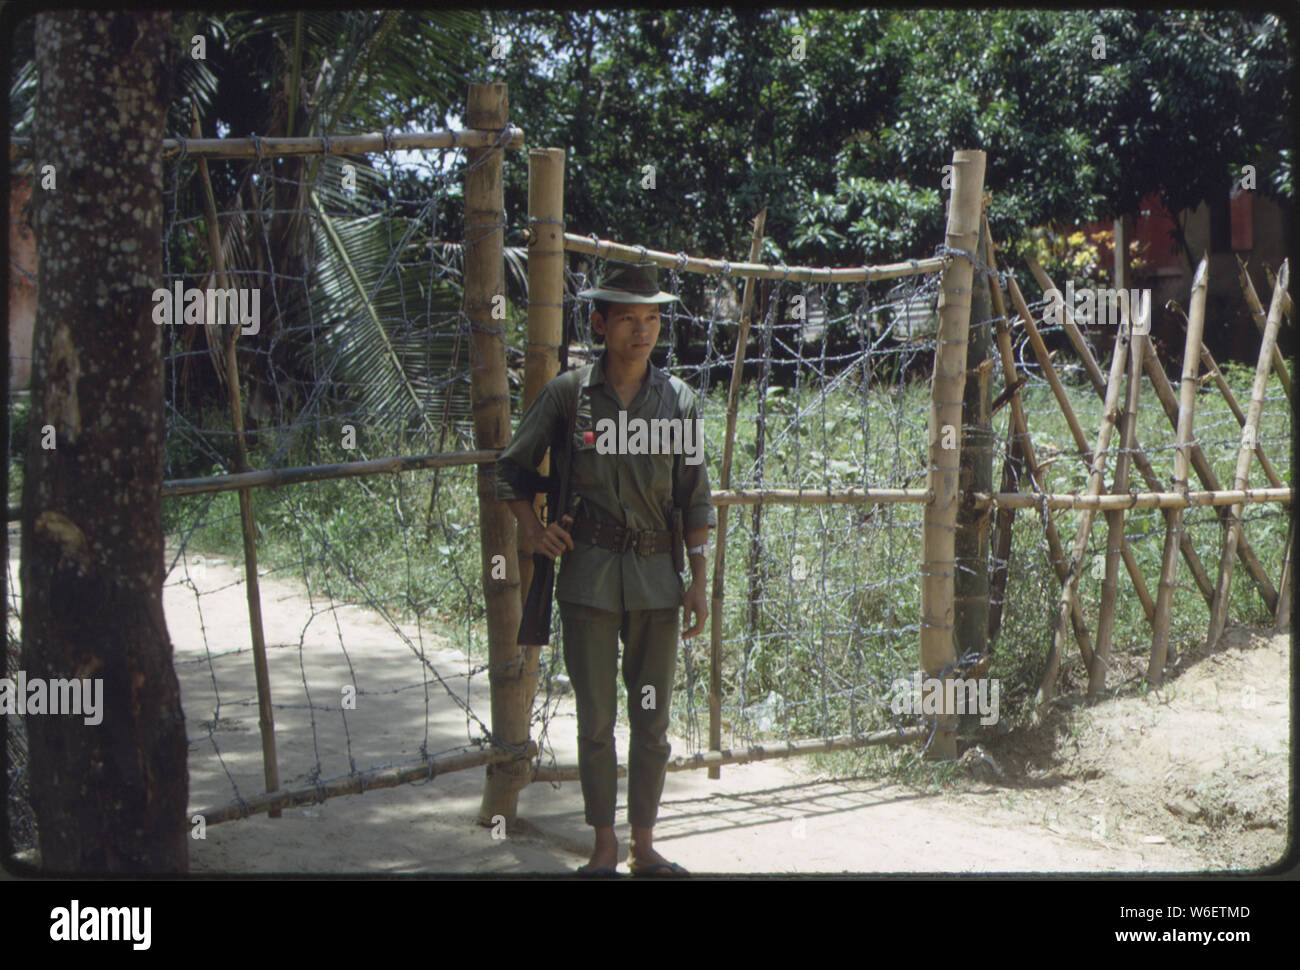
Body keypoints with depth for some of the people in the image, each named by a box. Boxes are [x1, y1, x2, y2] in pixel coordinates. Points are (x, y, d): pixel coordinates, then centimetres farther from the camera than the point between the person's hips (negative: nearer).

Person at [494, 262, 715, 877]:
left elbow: (695, 498, 7)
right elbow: (510, 468, 10)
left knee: (653, 721, 6)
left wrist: (698, 582, 2)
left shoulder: (678, 400, 4)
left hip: (656, 576, 1)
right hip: (588, 573, -1)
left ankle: (644, 845, 19)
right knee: (595, 720, 4)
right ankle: (604, 848, 15)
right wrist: (532, 529, -4)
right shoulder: (568, 393, -1)